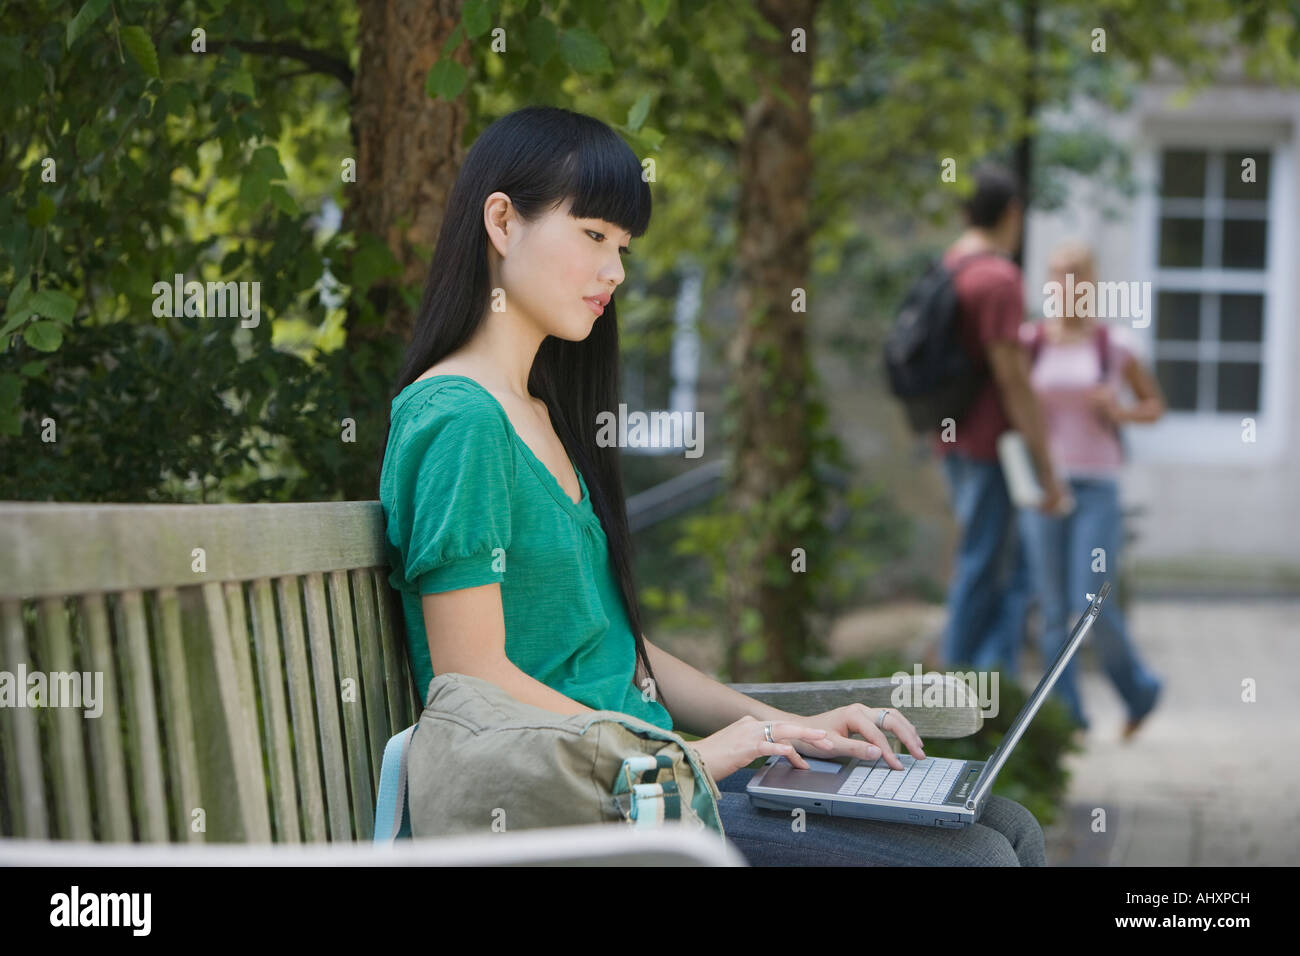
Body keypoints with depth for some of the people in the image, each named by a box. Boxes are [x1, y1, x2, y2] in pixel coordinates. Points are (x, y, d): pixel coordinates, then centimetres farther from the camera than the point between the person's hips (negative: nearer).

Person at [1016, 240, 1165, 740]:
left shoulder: (1113, 347, 1)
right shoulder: (1029, 340, 3)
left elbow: (1156, 404, 12)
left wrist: (1120, 412, -8)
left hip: (1096, 490, -2)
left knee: (1092, 608, -9)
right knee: (1054, 610, 1)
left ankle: (1138, 687, 16)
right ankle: (1067, 715, 8)